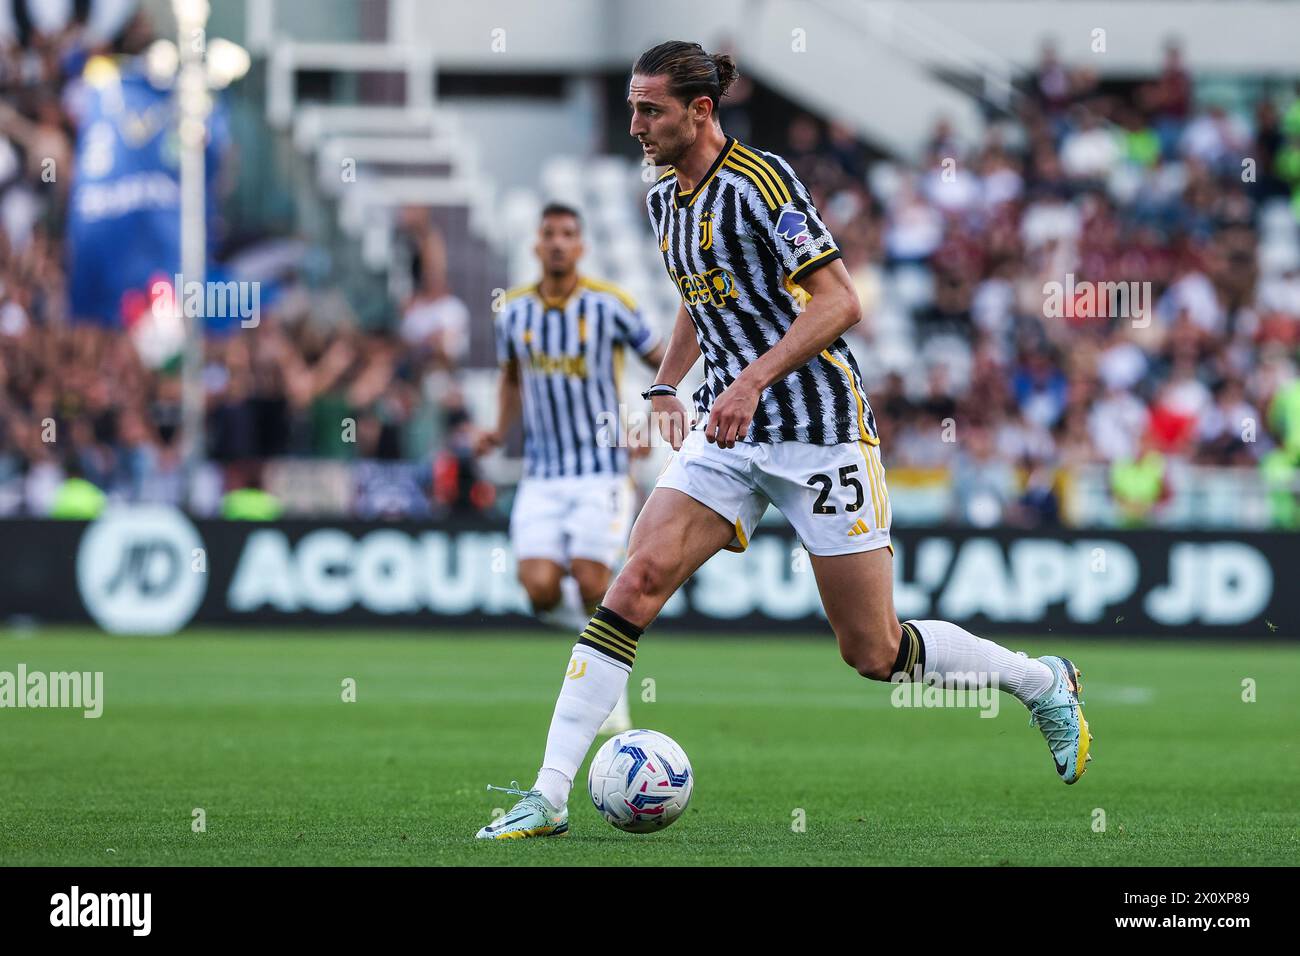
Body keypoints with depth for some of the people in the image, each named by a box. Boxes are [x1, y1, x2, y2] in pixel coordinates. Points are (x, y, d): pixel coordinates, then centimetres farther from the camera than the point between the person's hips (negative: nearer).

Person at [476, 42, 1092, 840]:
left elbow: (839, 303, -20)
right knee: (636, 581, -13)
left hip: (819, 430, -7)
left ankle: (1045, 684, 25)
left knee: (873, 652, -1)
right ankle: (549, 796, -14)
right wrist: (666, 385, 18)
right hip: (729, 437, 7)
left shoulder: (759, 181, -15)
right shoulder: (666, 198, 10)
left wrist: (753, 381, -28)